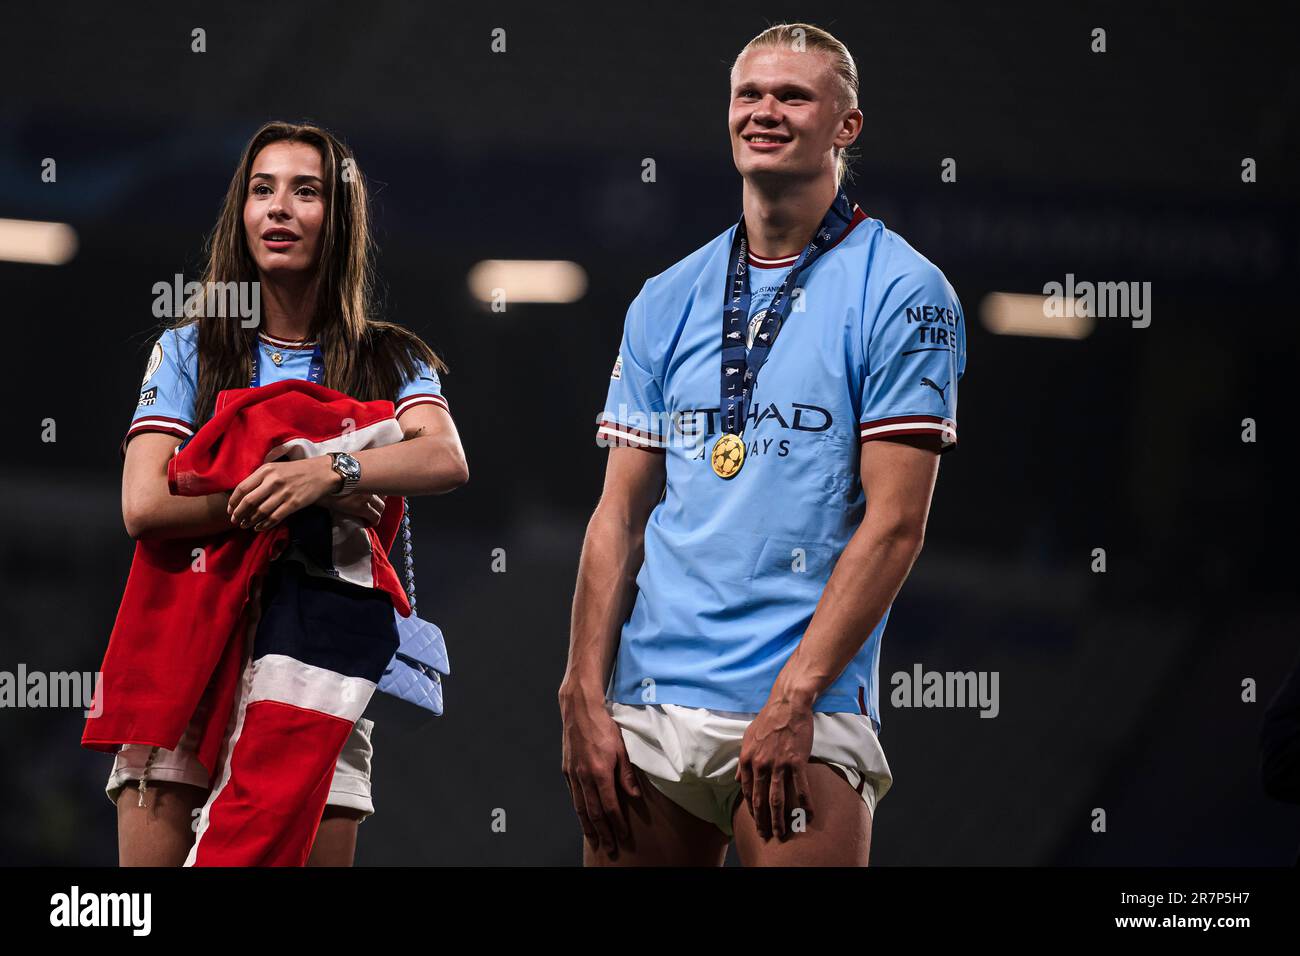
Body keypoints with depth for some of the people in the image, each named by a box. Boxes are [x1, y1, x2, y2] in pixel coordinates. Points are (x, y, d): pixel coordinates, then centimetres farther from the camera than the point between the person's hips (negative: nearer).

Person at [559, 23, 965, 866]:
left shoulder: (901, 293, -2)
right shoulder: (666, 303, 13)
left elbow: (894, 522, -8)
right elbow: (621, 514, 11)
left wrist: (791, 701, -15)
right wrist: (584, 700, 1)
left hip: (807, 715, -4)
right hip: (647, 708, 4)